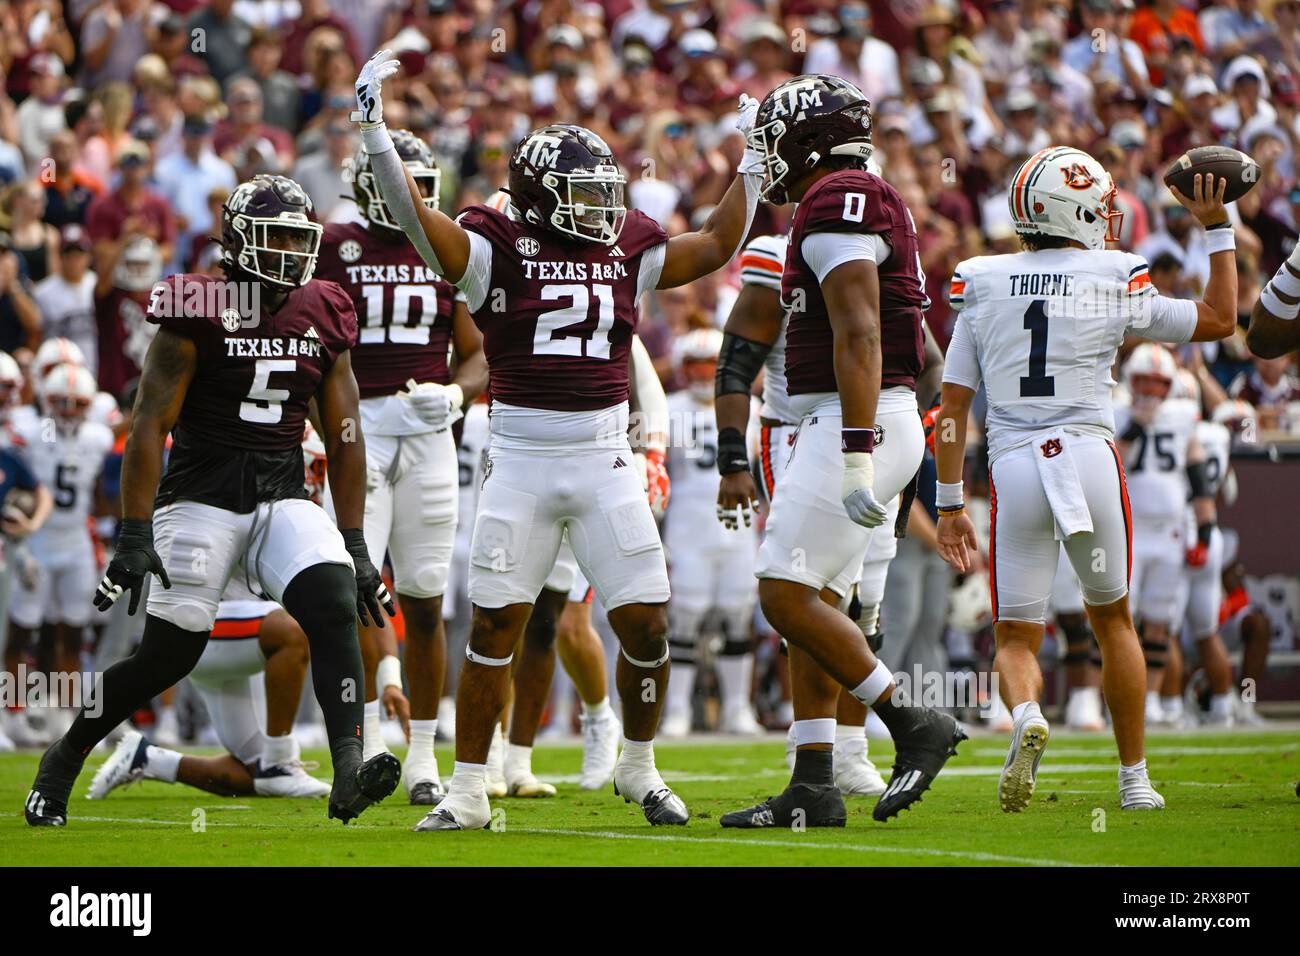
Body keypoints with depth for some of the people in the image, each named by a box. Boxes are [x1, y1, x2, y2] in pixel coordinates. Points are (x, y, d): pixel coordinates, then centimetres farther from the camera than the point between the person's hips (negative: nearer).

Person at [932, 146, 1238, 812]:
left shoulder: (982, 285, 5)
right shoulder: (1114, 282, 0)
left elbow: (953, 407, 5)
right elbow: (1220, 319, 12)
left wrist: (950, 505, 12)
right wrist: (1217, 229, 21)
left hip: (1014, 466, 1)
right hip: (1091, 457, 0)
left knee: (1016, 637, 8)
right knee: (1112, 619, 20)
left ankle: (1026, 716, -25)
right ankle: (1134, 777, 22)